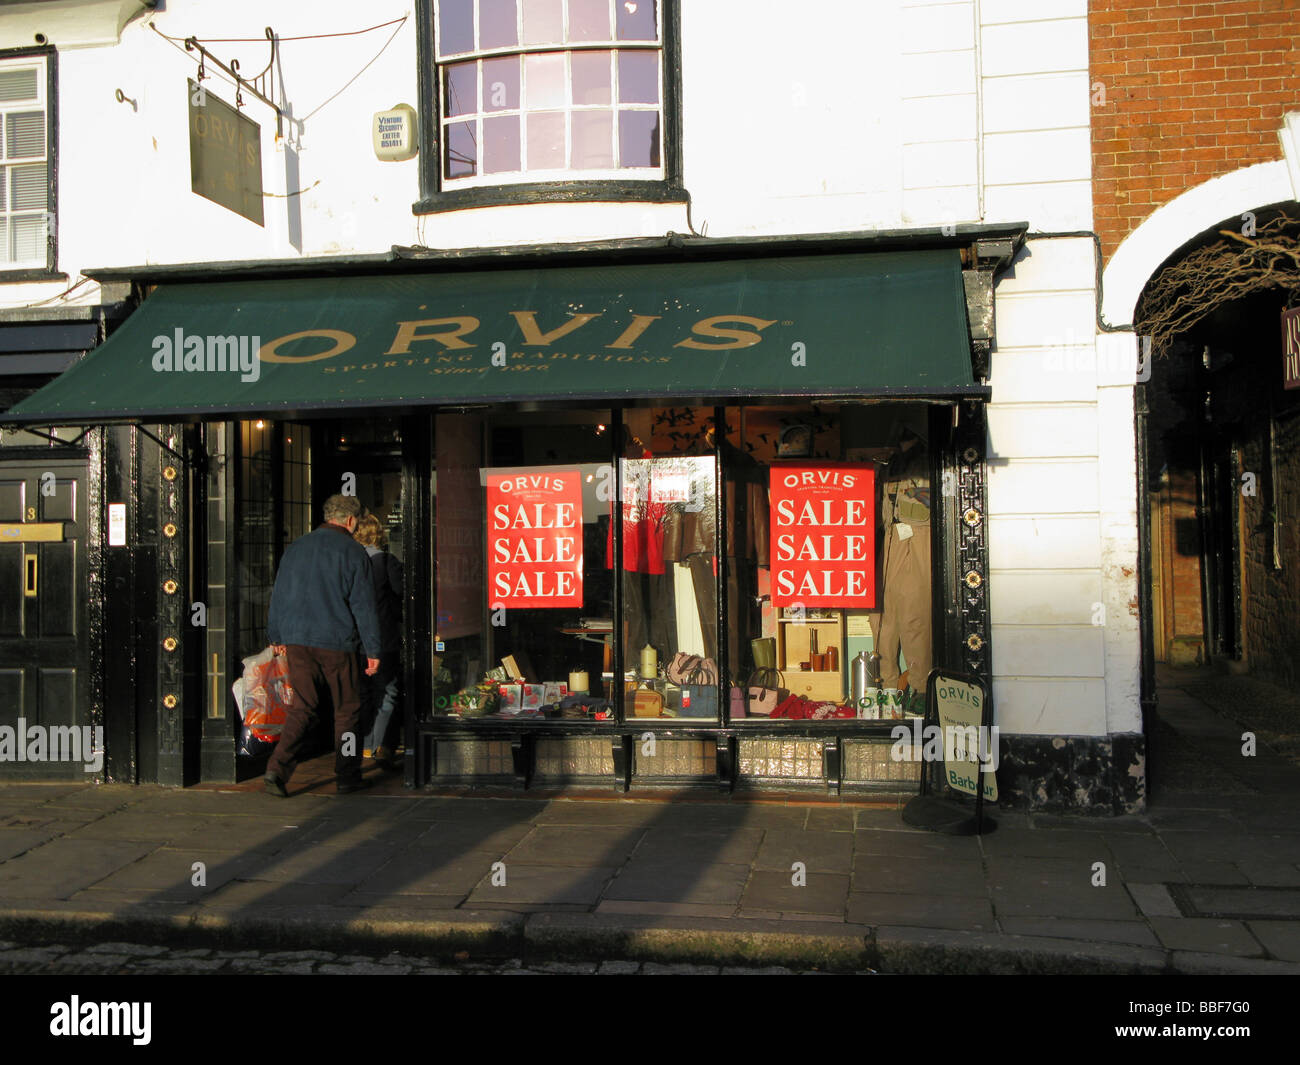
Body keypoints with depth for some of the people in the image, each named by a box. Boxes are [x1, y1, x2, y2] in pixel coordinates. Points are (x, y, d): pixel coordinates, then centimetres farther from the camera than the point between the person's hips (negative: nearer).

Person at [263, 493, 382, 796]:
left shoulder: (296, 548, 11)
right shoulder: (352, 551, -5)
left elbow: (278, 595, 16)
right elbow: (363, 604, -7)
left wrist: (277, 637, 26)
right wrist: (373, 649, -3)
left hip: (296, 640, 4)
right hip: (337, 642, -4)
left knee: (302, 706, 8)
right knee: (347, 709, 8)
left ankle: (278, 767, -7)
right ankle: (348, 777, 14)